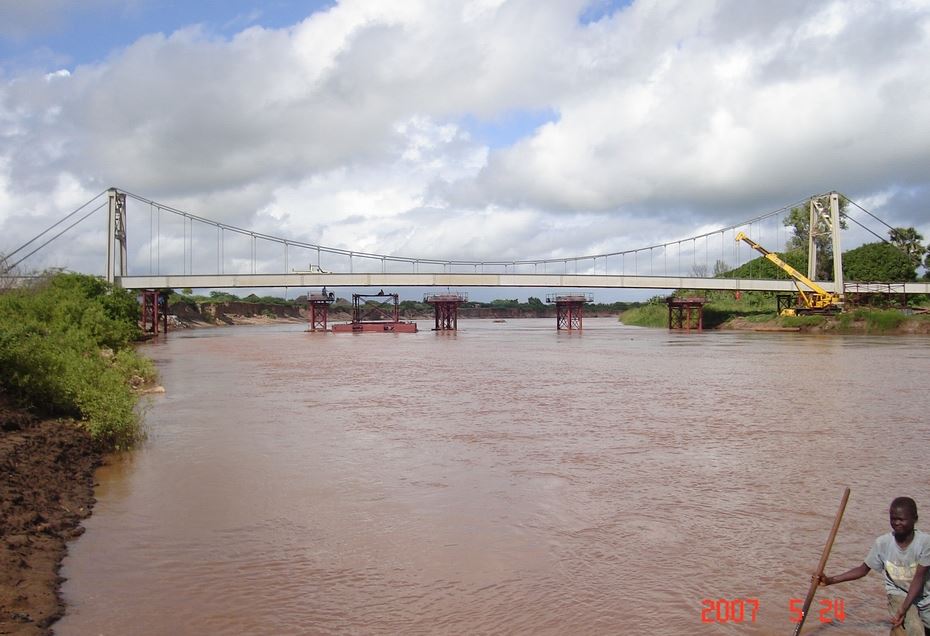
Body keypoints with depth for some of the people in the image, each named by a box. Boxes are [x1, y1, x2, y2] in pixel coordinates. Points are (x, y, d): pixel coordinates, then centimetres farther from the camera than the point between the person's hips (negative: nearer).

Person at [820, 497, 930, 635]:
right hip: (899, 595, -1)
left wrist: (904, 608, -28)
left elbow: (919, 578, -20)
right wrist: (831, 580, -14)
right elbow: (863, 569, -5)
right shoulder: (882, 543, -15)